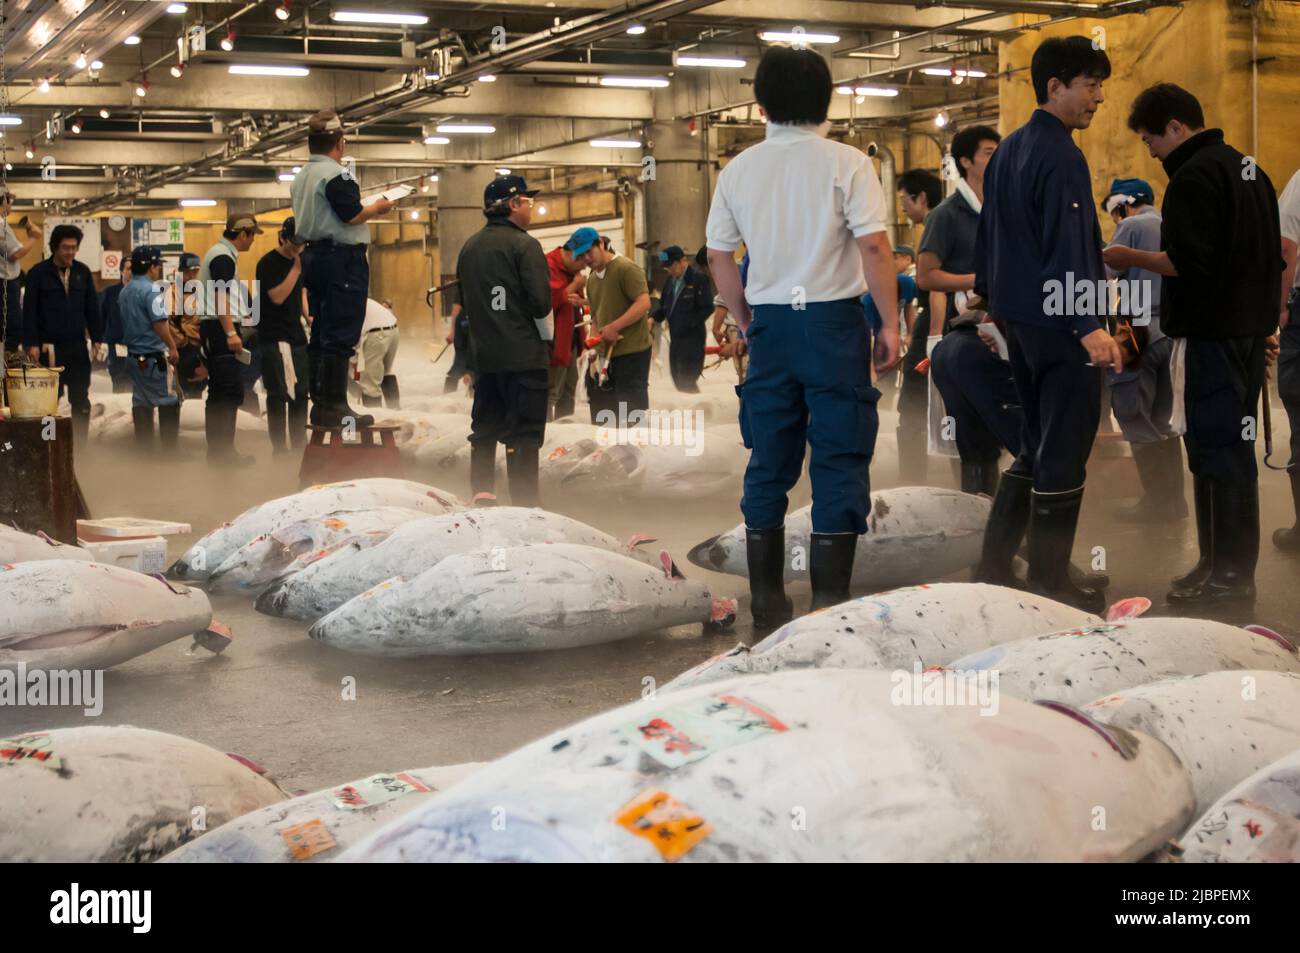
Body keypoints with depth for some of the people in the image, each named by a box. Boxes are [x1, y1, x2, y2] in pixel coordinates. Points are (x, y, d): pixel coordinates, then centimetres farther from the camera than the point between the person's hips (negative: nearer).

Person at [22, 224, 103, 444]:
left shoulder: (83, 272, 7)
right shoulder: (38, 273, -3)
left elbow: (92, 309, 10)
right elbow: (29, 311, -4)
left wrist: (97, 339, 4)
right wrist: (31, 344, -10)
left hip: (78, 347, 3)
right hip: (49, 348, -3)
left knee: (81, 400, 6)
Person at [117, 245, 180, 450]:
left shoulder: (125, 291, 11)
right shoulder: (151, 289, -15)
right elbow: (159, 323, -19)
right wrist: (173, 348, -13)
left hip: (133, 355, 8)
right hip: (153, 355, -8)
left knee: (140, 401, 10)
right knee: (168, 401, -2)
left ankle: (144, 447, 11)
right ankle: (169, 447, -3)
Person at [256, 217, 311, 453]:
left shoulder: (298, 259, 12)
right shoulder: (268, 263, -13)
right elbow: (277, 297, -21)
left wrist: (308, 317, 8)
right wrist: (296, 268, -23)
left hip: (297, 334, 8)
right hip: (274, 337, -8)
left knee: (300, 391, 12)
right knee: (279, 394, -6)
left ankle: (299, 442, 23)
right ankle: (280, 447, -1)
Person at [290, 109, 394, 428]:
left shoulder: (301, 177, 15)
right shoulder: (336, 174, -13)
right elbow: (352, 215, -19)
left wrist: (366, 207, 25)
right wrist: (377, 207, -1)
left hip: (312, 255, 9)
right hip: (342, 257, -9)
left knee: (320, 331, 12)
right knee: (341, 334, -7)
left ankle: (320, 402, 15)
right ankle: (334, 407, -8)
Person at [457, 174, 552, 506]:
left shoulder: (469, 246, 11)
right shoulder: (524, 245, -11)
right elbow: (540, 302, -16)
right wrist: (547, 337, 1)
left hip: (484, 354, 7)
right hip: (524, 354, -7)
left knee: (485, 426, 16)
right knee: (524, 433, -5)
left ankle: (481, 492, 18)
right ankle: (524, 504, -6)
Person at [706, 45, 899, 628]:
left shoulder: (739, 170, 6)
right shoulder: (845, 163, -5)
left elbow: (720, 257, 9)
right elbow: (874, 247, -12)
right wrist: (890, 324, -6)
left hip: (769, 323, 4)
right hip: (832, 318, -4)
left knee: (769, 459, 10)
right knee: (839, 458, 2)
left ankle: (767, 601, 14)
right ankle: (829, 599, 0)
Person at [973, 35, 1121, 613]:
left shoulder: (1008, 151, 14)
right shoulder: (1061, 157, -15)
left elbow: (989, 235, 21)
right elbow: (1068, 249, -24)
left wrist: (991, 299, 30)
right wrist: (1089, 326, -28)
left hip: (1018, 318, 10)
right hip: (1059, 322, -10)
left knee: (1036, 446, 18)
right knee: (1063, 456, -1)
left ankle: (993, 567, 20)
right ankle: (1049, 585, 6)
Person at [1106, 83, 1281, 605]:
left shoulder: (1194, 176, -14)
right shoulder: (1246, 166, 16)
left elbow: (1189, 262, -21)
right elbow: (1272, 254, 20)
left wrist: (1130, 258, -8)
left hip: (1211, 332, -10)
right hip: (1249, 327, 10)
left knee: (1215, 448, -6)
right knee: (1234, 443, 13)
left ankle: (1227, 574, -3)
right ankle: (1229, 561, 19)